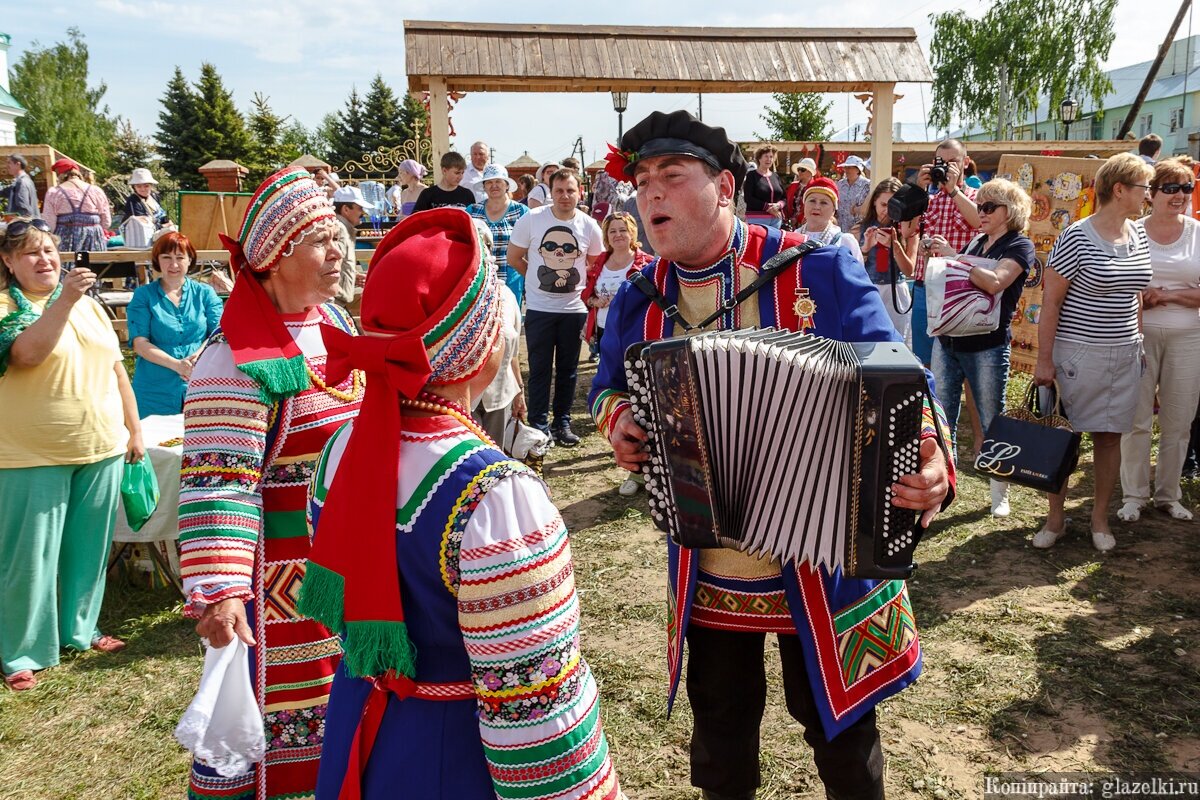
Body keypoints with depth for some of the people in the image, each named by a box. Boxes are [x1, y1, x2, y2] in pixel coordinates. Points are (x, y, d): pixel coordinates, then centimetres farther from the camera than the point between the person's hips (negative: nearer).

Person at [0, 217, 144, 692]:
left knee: (90, 547, 14)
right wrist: (65, 300, -29)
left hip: (101, 448, 5)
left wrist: (133, 428, 13)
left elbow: (115, 367, 14)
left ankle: (80, 629, 31)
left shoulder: (88, 304, 11)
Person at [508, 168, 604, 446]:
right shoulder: (531, 220, -8)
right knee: (540, 368, 4)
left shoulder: (589, 226, -3)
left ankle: (563, 422, 22)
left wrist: (575, 280, 4)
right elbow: (514, 258, 1)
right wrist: (540, 278, 5)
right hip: (539, 308, -2)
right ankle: (539, 424, 14)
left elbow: (594, 262, 14)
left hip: (574, 308, 2)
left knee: (568, 369, 10)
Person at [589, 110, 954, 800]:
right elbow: (611, 386, 16)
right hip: (705, 578, 3)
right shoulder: (638, 301, -1)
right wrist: (617, 417, -7)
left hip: (822, 565, -3)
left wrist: (929, 464, -34)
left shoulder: (819, 272, -14)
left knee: (840, 725, 19)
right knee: (720, 731, 23)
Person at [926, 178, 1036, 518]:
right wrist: (939, 257, 3)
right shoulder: (976, 241, 13)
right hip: (947, 339, 6)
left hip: (987, 346, -6)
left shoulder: (1019, 245, -5)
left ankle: (1000, 493, 18)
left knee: (992, 423, 5)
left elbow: (995, 282, -23)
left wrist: (952, 255, -20)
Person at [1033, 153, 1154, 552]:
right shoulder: (1077, 237, -12)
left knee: (1110, 436, 11)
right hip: (1078, 352, -6)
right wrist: (1044, 359, -13)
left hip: (1125, 353, 6)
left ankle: (1100, 518, 24)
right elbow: (1050, 301, -11)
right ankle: (1055, 517, 18)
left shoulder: (1139, 234, 7)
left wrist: (1138, 343, 15)